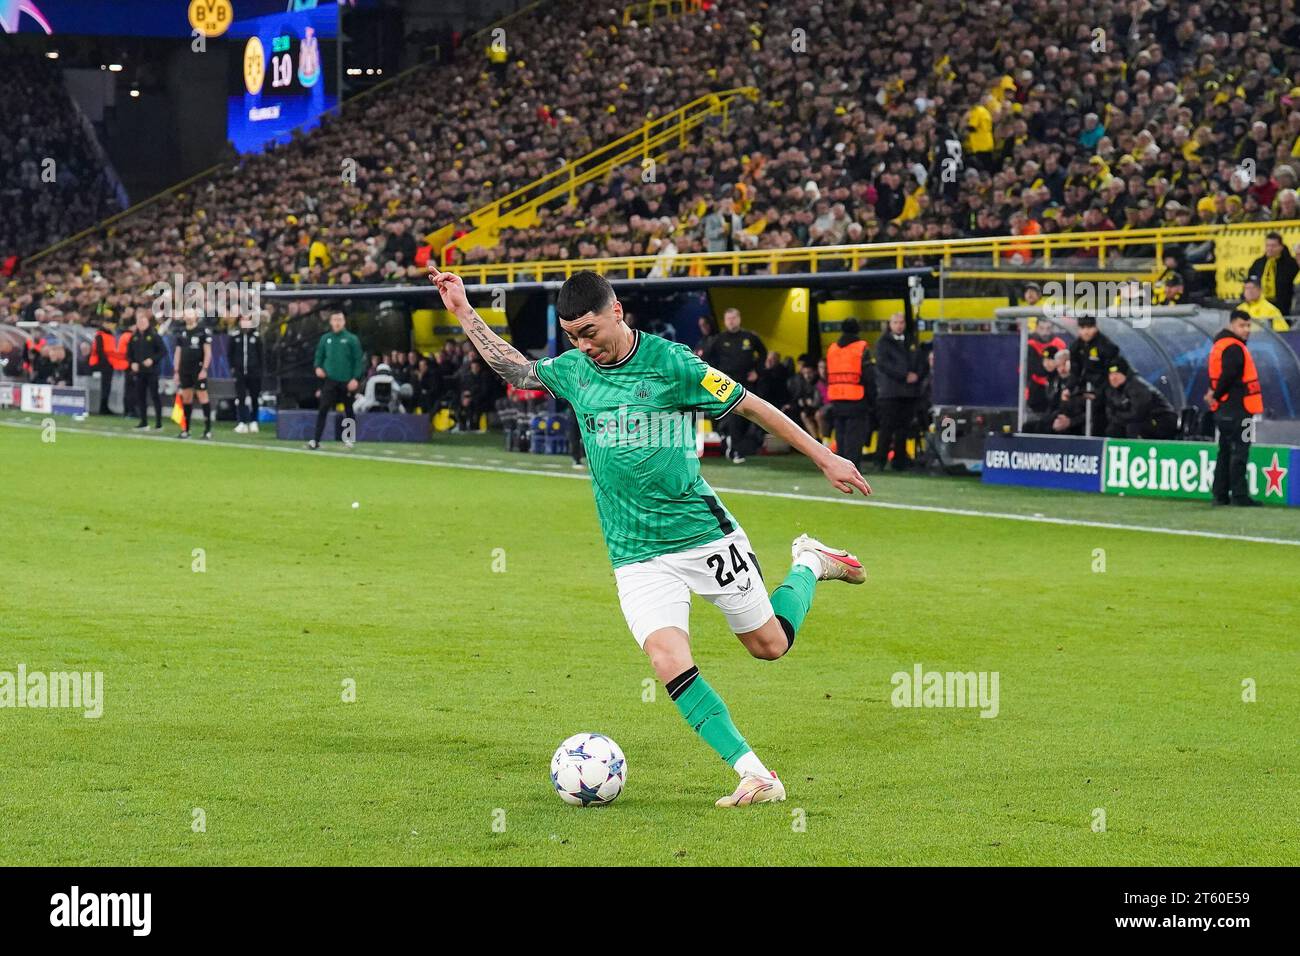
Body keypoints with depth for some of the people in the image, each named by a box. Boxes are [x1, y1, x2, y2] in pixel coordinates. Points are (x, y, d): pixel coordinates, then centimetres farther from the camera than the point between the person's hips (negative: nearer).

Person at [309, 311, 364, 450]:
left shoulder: (351, 339, -2)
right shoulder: (325, 339, 7)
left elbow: (359, 359, -3)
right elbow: (319, 355, 16)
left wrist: (355, 378, -10)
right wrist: (318, 367, -4)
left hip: (347, 381, -1)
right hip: (330, 380, 1)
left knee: (348, 410, 8)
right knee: (323, 409, -10)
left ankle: (348, 438, 23)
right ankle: (316, 440, -14)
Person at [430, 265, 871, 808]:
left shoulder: (669, 362, -12)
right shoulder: (573, 370, 4)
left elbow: (751, 406, -5)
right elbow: (513, 368, 23)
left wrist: (824, 458, -3)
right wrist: (463, 311, 19)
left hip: (704, 535, -3)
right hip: (636, 555, 3)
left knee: (770, 645, 8)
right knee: (669, 661, -18)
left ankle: (810, 565, 38)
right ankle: (756, 777, -14)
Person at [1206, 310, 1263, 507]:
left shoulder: (1220, 343, 17)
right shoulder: (1234, 348, -15)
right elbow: (1228, 376, -23)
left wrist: (1214, 393, 2)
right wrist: (1216, 395, -9)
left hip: (1223, 409, 10)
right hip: (1237, 408, -10)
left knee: (1225, 452, 13)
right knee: (1239, 451, -8)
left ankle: (1220, 494, 16)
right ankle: (1239, 494, -9)